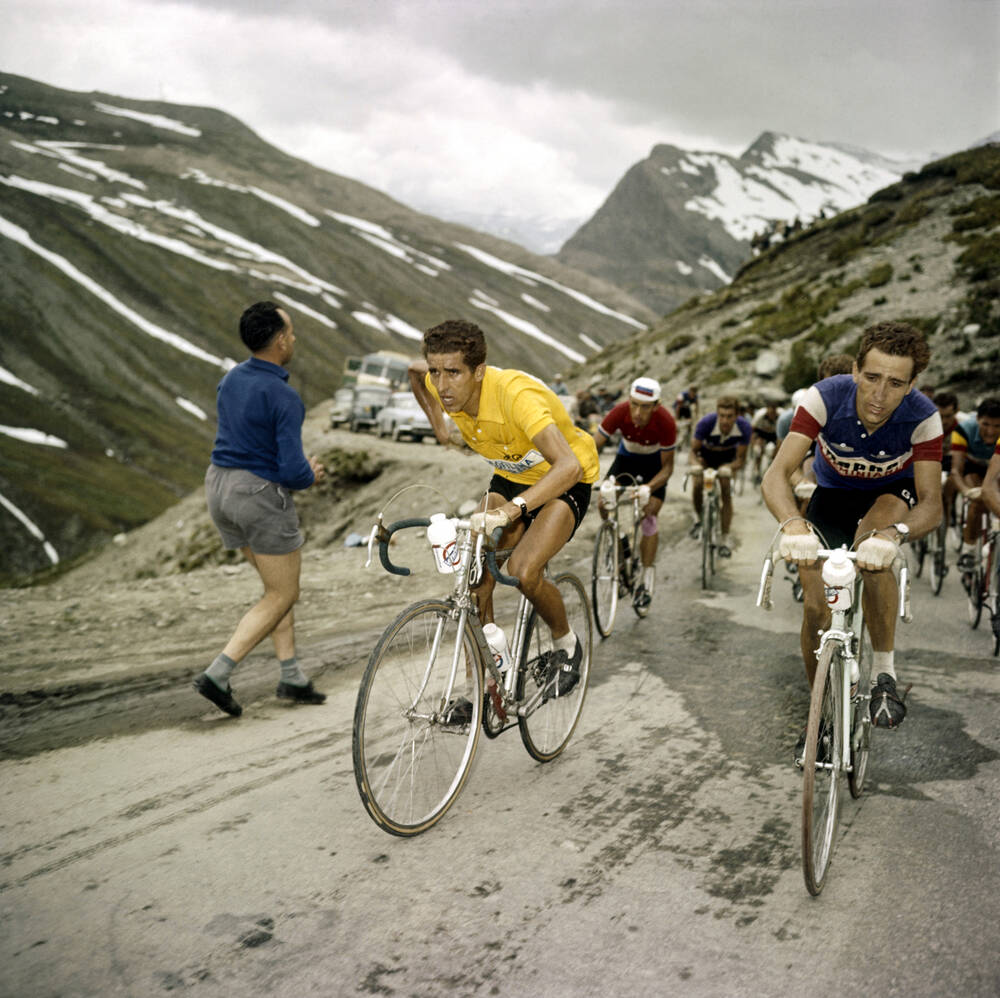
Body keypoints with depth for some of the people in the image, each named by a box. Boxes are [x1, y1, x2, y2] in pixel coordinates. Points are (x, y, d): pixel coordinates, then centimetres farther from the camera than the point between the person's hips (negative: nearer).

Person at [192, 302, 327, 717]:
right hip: (262, 496, -8)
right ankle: (218, 674, -3)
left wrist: (298, 465, 15)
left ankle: (292, 677, 20)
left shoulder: (230, 380, 7)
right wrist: (311, 476, 0)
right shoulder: (285, 398, -20)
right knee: (282, 596, 7)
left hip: (221, 486, 8)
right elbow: (292, 471, -24)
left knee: (277, 585, 20)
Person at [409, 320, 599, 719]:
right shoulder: (442, 385, -19)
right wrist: (438, 424, 0)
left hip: (563, 482, -6)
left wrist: (512, 509, -63)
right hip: (509, 477, 6)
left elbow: (568, 465, -51)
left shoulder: (515, 394, -39)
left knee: (523, 571, -26)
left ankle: (566, 643, 4)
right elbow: (415, 370, 8)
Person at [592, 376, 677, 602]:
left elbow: (667, 467, -25)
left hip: (654, 462, -2)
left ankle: (648, 579, -3)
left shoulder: (665, 422, -35)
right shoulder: (620, 413, -32)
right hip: (626, 457, 2)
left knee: (649, 516, -13)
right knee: (603, 504, -16)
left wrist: (648, 489, -43)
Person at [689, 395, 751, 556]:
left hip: (727, 459, 0)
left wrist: (729, 468, -46)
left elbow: (741, 459, -24)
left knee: (726, 492, -11)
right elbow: (694, 450, -24)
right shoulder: (706, 423, -37)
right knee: (698, 484, -20)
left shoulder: (743, 427, -33)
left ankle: (726, 538, -2)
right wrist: (695, 465, -46)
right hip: (705, 455, 0)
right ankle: (698, 518, 10)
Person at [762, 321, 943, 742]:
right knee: (816, 608, -8)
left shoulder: (922, 416, -30)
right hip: (834, 492, 1)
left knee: (874, 550, -37)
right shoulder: (826, 397, -32)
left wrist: (894, 533, -55)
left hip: (892, 493, -1)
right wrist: (793, 524, -59)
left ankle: (885, 673, -19)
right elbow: (776, 474, -38)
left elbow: (931, 504, -32)